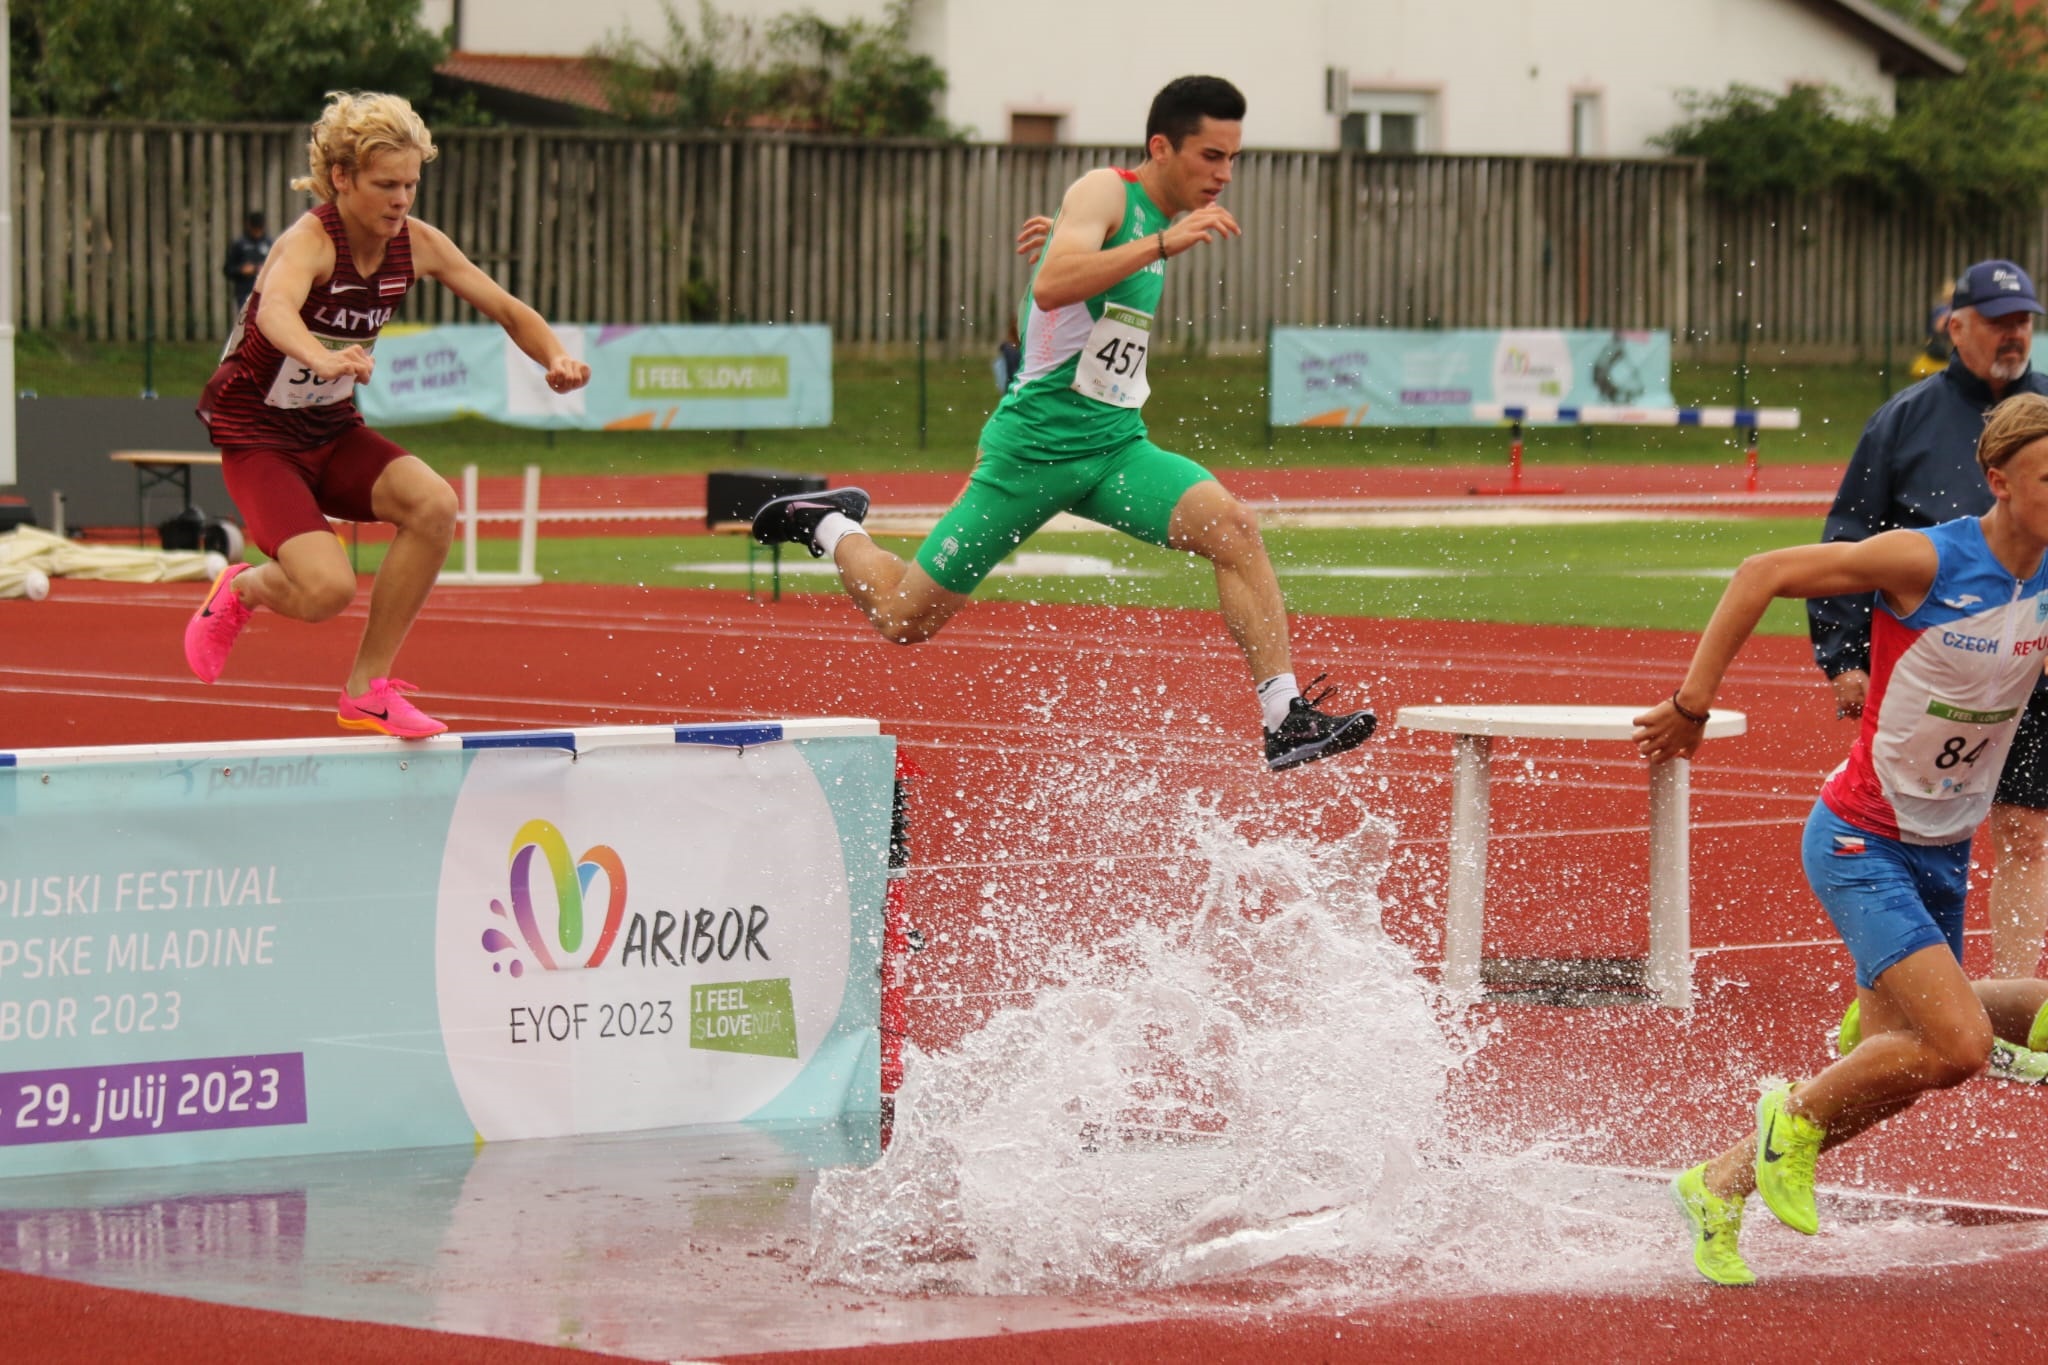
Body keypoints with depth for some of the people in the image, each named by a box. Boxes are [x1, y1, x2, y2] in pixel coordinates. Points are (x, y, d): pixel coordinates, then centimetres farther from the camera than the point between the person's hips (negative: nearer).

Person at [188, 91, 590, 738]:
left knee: (433, 503, -22)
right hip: (258, 437, -6)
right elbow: (276, 310, -47)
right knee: (327, 590, -24)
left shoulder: (417, 244, -5)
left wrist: (556, 357, -20)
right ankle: (240, 590, 14)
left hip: (333, 431, 6)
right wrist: (325, 359, -69)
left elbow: (506, 309, 2)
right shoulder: (311, 240, -24)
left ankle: (367, 689, -7)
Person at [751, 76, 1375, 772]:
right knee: (906, 619, 3)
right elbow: (1051, 288, -32)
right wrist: (1163, 244, -34)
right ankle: (831, 526, 32)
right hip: (1038, 444, -7)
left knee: (1234, 527, -21)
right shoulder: (1105, 192, -12)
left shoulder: (1162, 217, 13)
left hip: (1116, 446, 7)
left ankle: (1287, 719, -22)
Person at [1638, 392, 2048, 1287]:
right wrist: (1693, 702, -14)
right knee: (1958, 1046, -19)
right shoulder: (1927, 561, -20)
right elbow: (1763, 574, -14)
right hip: (1862, 845, -7)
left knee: (1896, 1068, 9)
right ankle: (1793, 1114, 7)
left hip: (1945, 853, 7)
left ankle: (1718, 1188, 28)